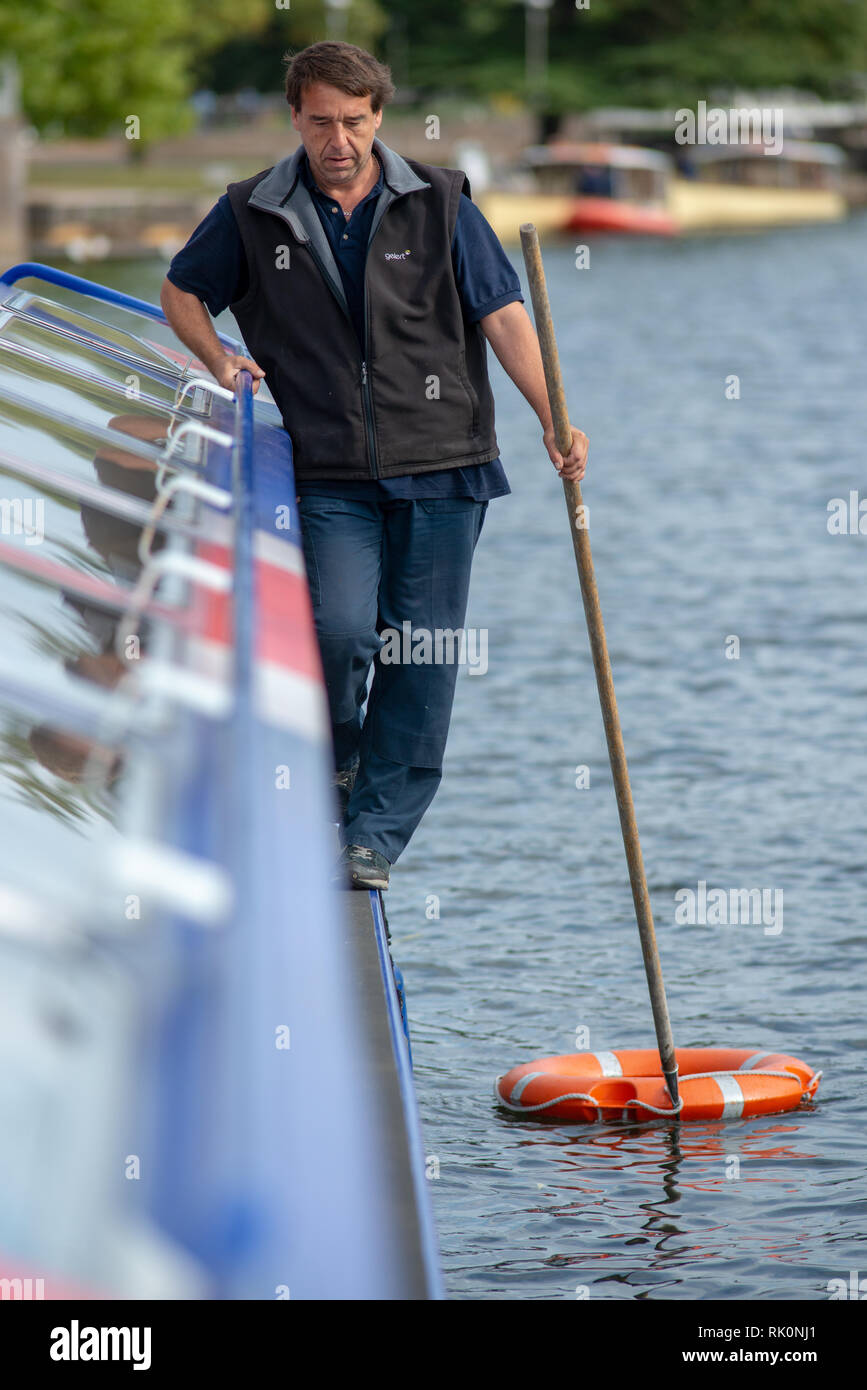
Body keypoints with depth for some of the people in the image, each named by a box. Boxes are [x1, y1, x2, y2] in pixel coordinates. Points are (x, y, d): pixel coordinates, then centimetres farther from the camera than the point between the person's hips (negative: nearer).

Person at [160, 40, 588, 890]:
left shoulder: (438, 204, 2)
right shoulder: (253, 216, 4)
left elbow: (502, 316, 1)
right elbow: (182, 289, 20)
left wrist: (554, 423, -9)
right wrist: (219, 359, 2)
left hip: (441, 466, 1)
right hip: (331, 475, -1)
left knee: (421, 653, 0)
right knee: (341, 630, -18)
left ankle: (375, 835, 9)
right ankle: (329, 755, 14)